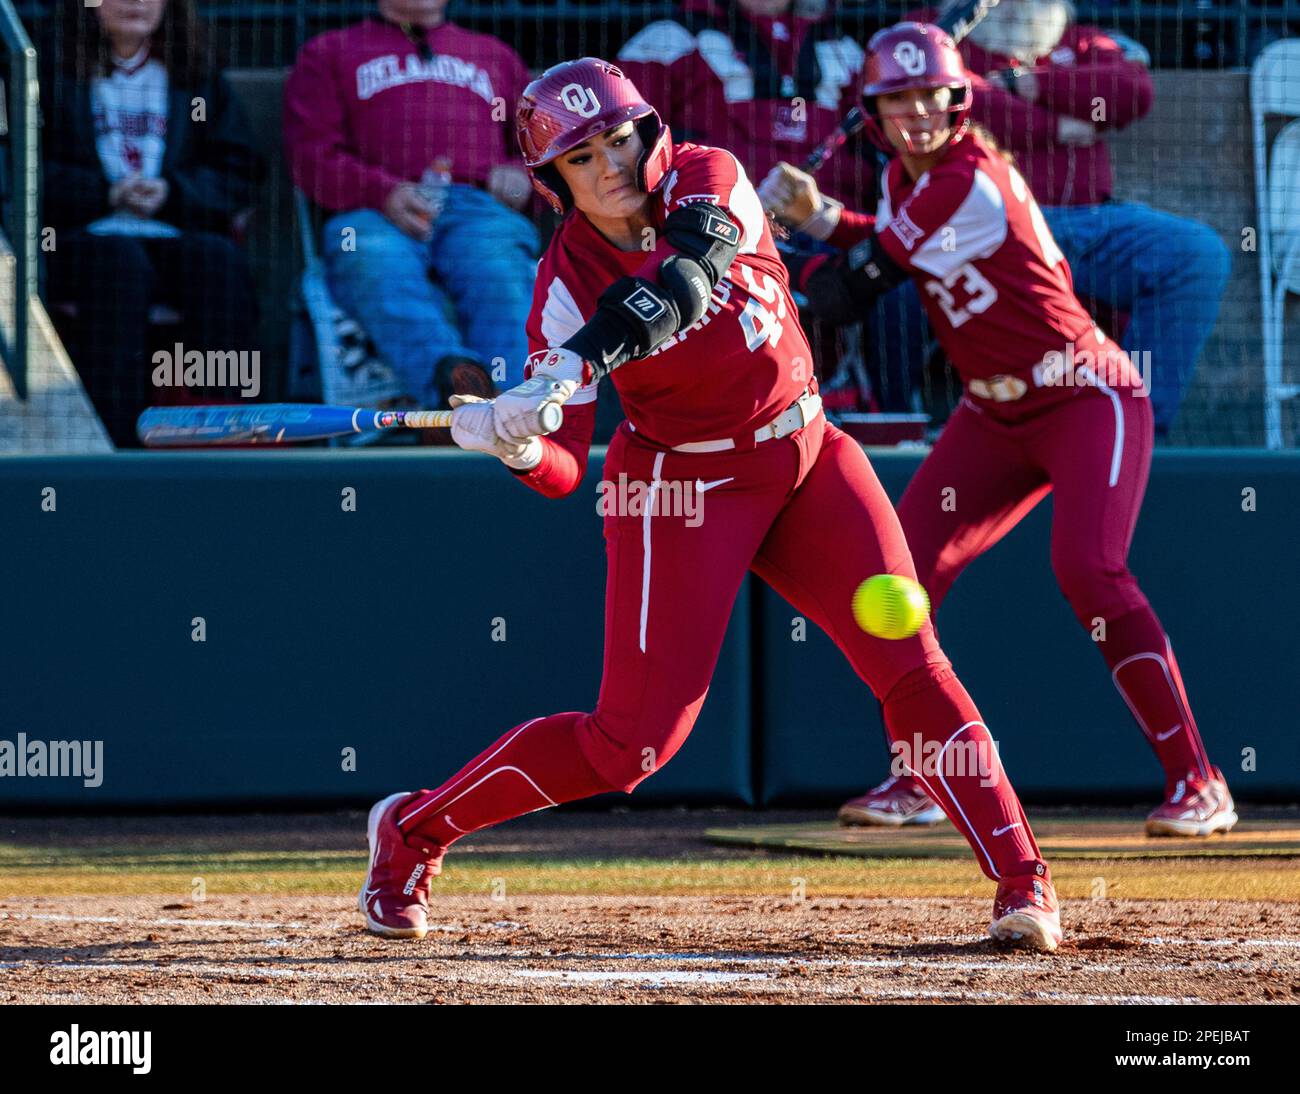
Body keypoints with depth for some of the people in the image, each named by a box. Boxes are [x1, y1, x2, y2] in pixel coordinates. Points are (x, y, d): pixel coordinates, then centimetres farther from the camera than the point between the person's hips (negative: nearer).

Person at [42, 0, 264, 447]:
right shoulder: (53, 71, 12)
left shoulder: (198, 76, 19)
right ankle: (113, 439, -41)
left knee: (222, 262, -31)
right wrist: (107, 193, -12)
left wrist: (172, 194, -8)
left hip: (175, 234, 2)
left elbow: (238, 172, 11)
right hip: (84, 235, -2)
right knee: (118, 261, -37)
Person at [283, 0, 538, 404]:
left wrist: (522, 174, 4)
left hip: (480, 208, 2)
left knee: (500, 276, -37)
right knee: (383, 277, -40)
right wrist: (385, 193, -8)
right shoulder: (327, 53, 29)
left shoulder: (495, 55, 37)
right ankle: (450, 380, -68)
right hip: (371, 214, -1)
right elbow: (312, 156, 13)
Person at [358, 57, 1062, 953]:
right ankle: (412, 830, 13)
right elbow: (565, 470, -19)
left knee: (911, 667, -9)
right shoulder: (569, 277, -13)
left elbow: (685, 279, -34)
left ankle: (1021, 879, -4)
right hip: (682, 482, -3)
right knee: (634, 741, -4)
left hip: (805, 458, 3)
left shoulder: (707, 180, -11)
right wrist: (516, 444, -42)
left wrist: (581, 360, -47)